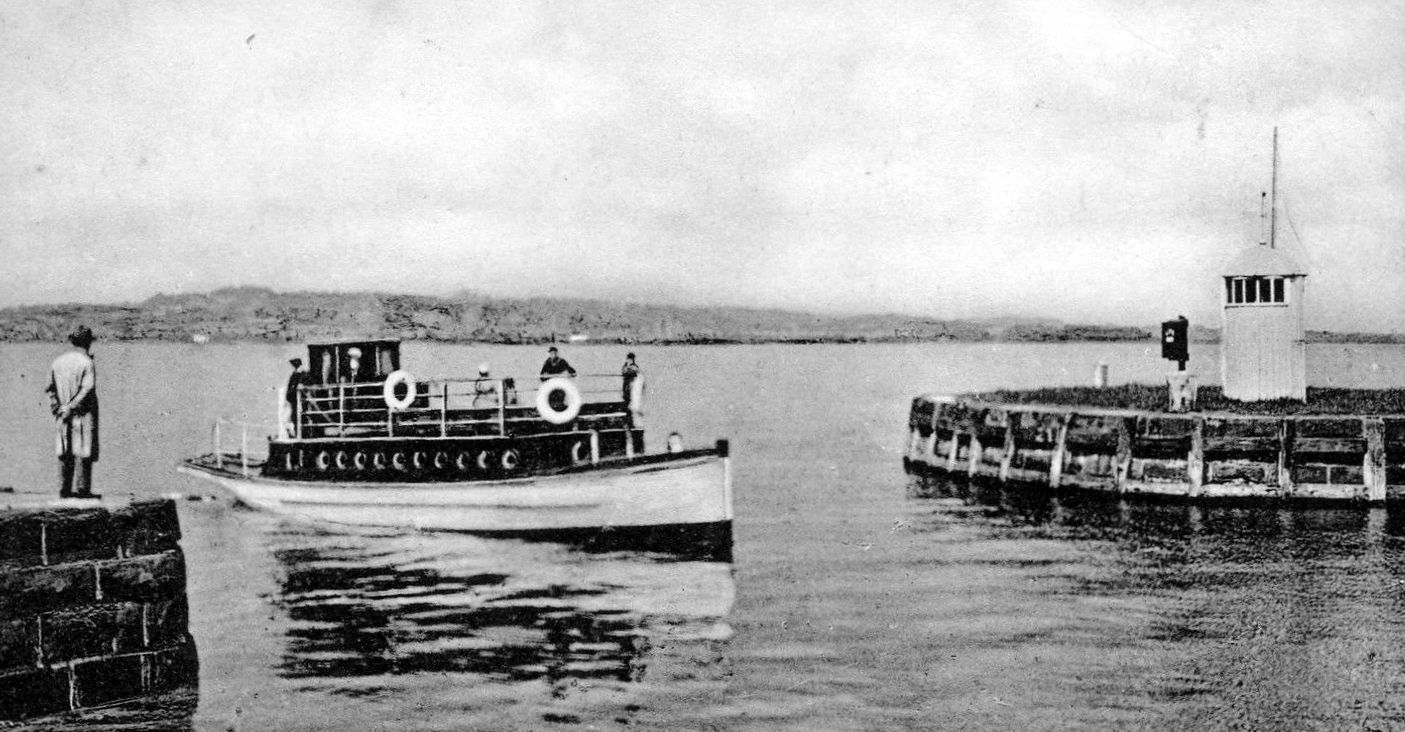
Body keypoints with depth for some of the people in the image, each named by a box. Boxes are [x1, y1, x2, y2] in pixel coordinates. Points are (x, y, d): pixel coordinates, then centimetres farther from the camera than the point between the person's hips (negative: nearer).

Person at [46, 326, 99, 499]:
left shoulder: (58, 361, 9)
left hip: (62, 418, 6)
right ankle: (81, 489, -4)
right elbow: (87, 389, -17)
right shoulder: (87, 362, -10)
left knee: (64, 453, 10)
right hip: (83, 414, -6)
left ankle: (64, 490, 11)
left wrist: (56, 408, 7)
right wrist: (71, 408, -13)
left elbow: (51, 388, 8)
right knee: (83, 452, -2)